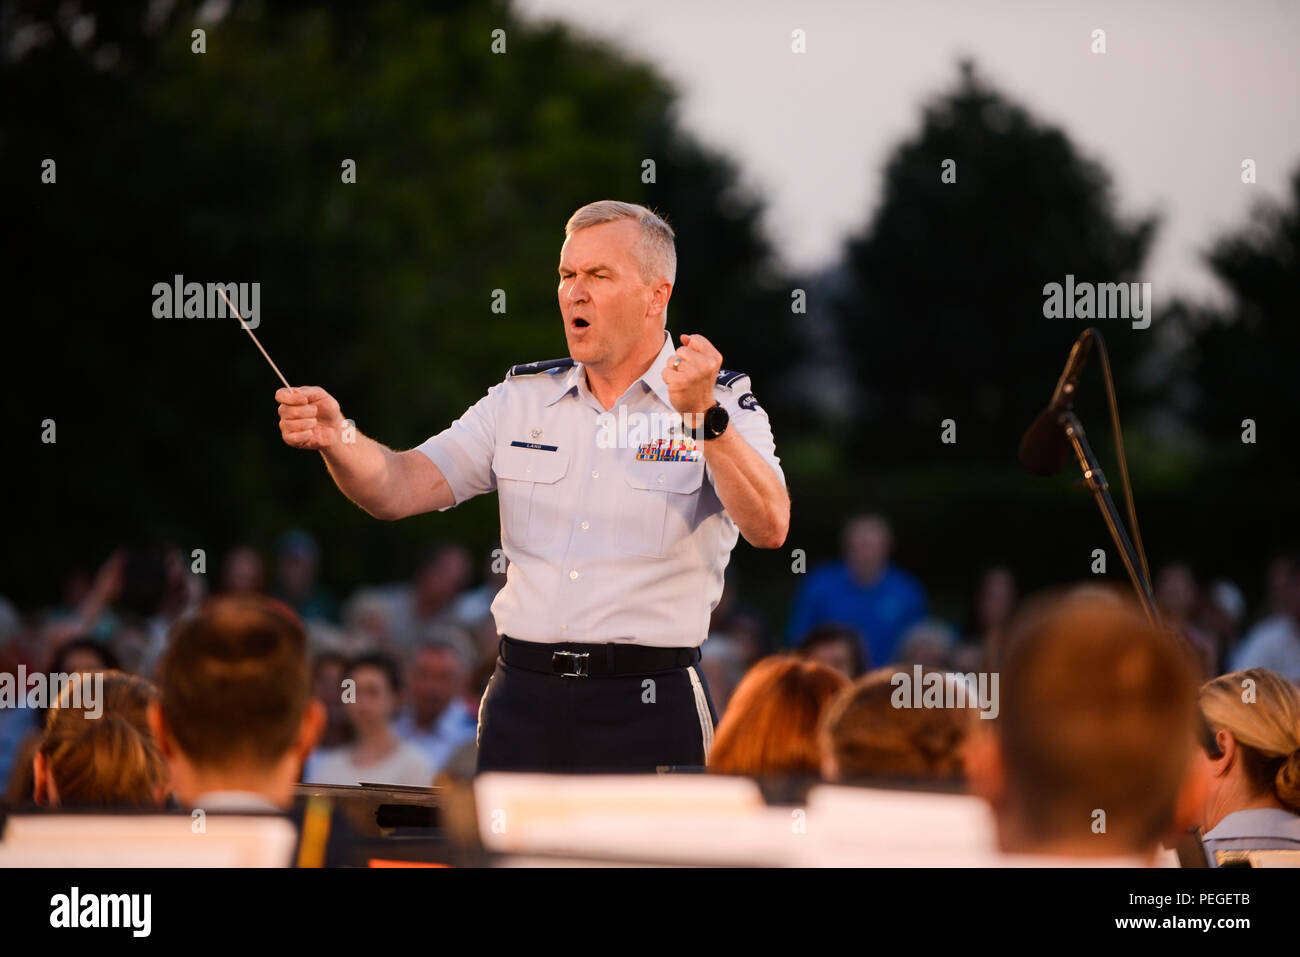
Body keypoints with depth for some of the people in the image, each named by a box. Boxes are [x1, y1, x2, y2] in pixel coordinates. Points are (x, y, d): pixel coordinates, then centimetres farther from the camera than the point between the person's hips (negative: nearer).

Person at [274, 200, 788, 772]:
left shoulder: (723, 406, 1)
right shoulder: (522, 400, 13)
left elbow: (768, 528, -15)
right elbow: (398, 490, 5)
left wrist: (704, 418, -27)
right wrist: (336, 439, -15)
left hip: (649, 708, -3)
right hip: (523, 699, 4)